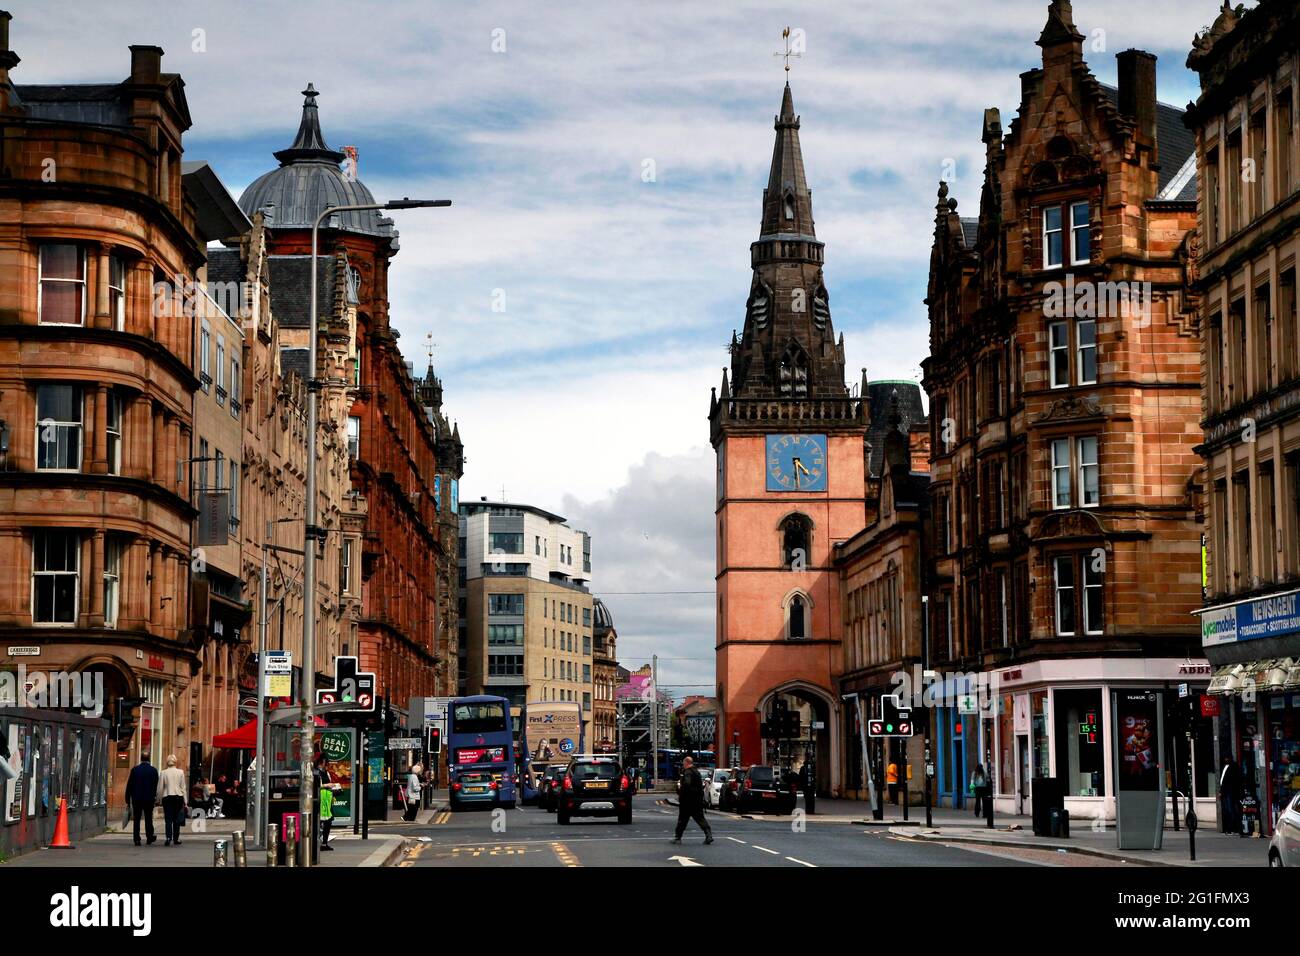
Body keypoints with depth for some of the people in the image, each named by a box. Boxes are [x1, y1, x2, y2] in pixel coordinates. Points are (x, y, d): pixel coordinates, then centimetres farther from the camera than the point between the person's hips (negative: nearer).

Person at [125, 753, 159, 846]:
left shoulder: (135, 769, -2)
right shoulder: (153, 770, -4)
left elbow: (129, 785, 0)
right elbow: (155, 785, -1)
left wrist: (128, 799, 5)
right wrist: (154, 795, 13)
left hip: (136, 798, 0)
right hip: (149, 798, 0)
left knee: (136, 819, 4)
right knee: (148, 819, 10)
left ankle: (137, 840, 0)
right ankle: (150, 838, 13)